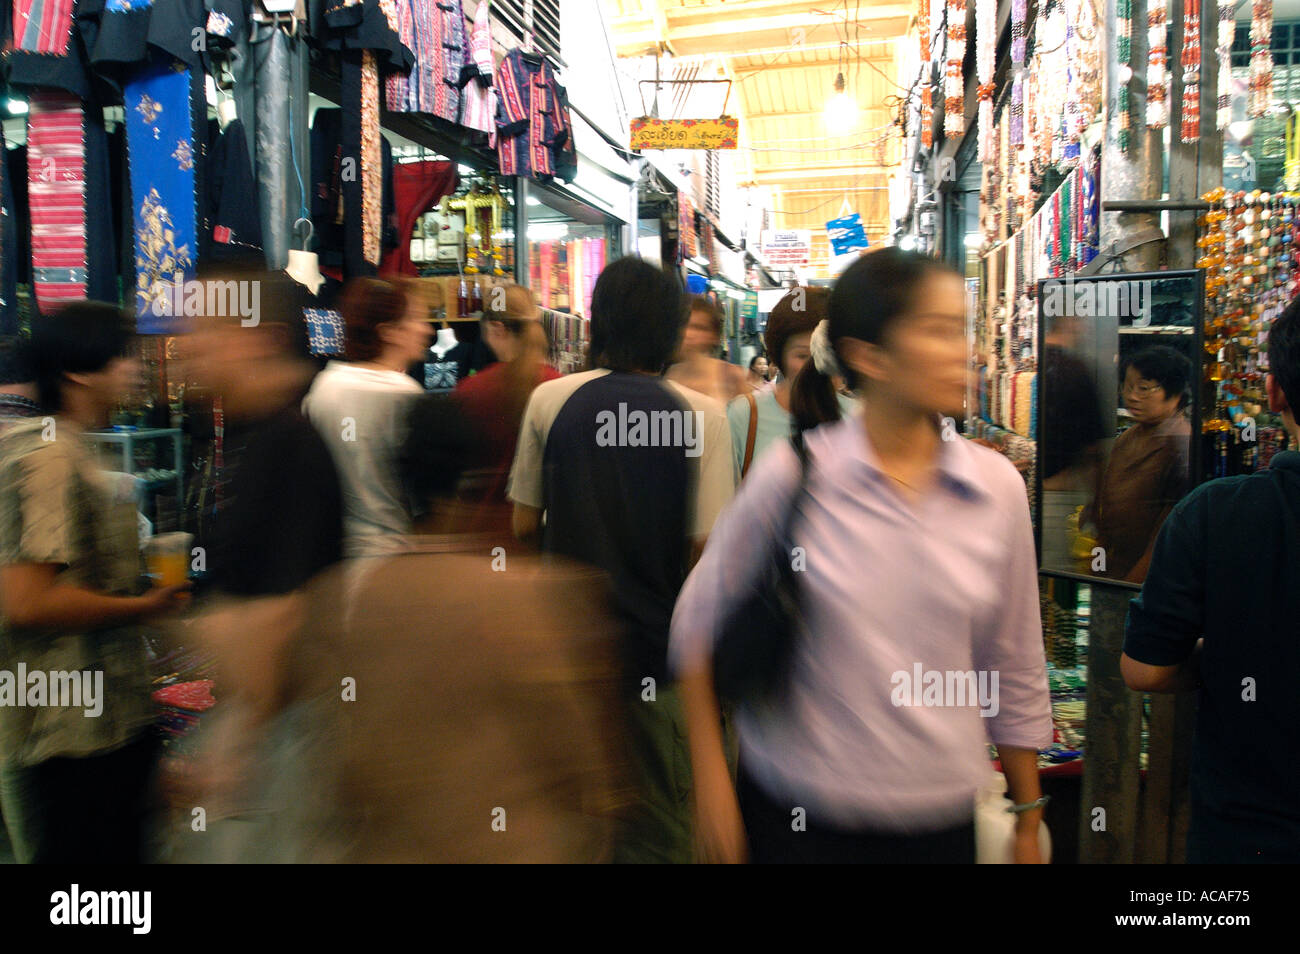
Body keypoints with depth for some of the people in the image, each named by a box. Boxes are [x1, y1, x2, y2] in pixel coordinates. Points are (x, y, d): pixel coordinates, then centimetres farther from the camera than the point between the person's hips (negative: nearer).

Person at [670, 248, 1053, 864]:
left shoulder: (998, 486, -5)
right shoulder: (791, 477, -14)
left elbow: (1014, 673, 5)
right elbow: (698, 624, -3)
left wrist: (1028, 821, 12)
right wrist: (711, 785, -4)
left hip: (941, 814, 3)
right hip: (797, 815, -2)